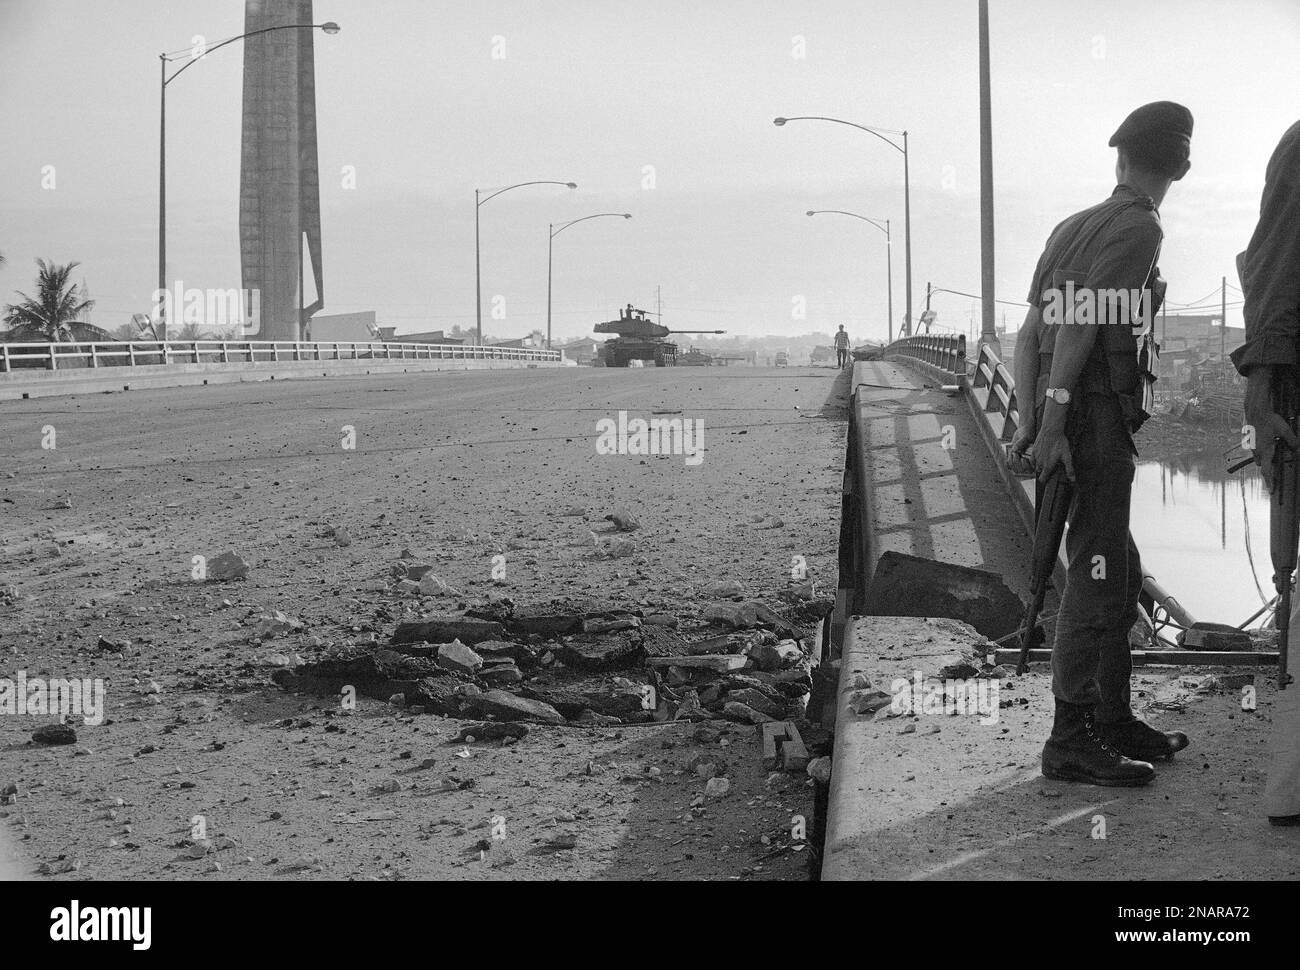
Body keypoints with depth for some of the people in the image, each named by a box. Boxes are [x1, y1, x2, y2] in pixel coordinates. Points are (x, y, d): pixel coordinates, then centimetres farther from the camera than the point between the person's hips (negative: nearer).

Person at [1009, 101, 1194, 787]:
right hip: (1098, 419, -9)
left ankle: (1116, 722, 25)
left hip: (1064, 421, 9)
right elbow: (1080, 324, -17)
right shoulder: (1139, 228, -8)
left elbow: (1030, 332, 10)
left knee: (1119, 575, 16)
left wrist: (1029, 422, 6)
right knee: (1096, 582, -6)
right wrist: (1053, 423, -20)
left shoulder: (1071, 227, 16)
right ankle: (1071, 742, -3)